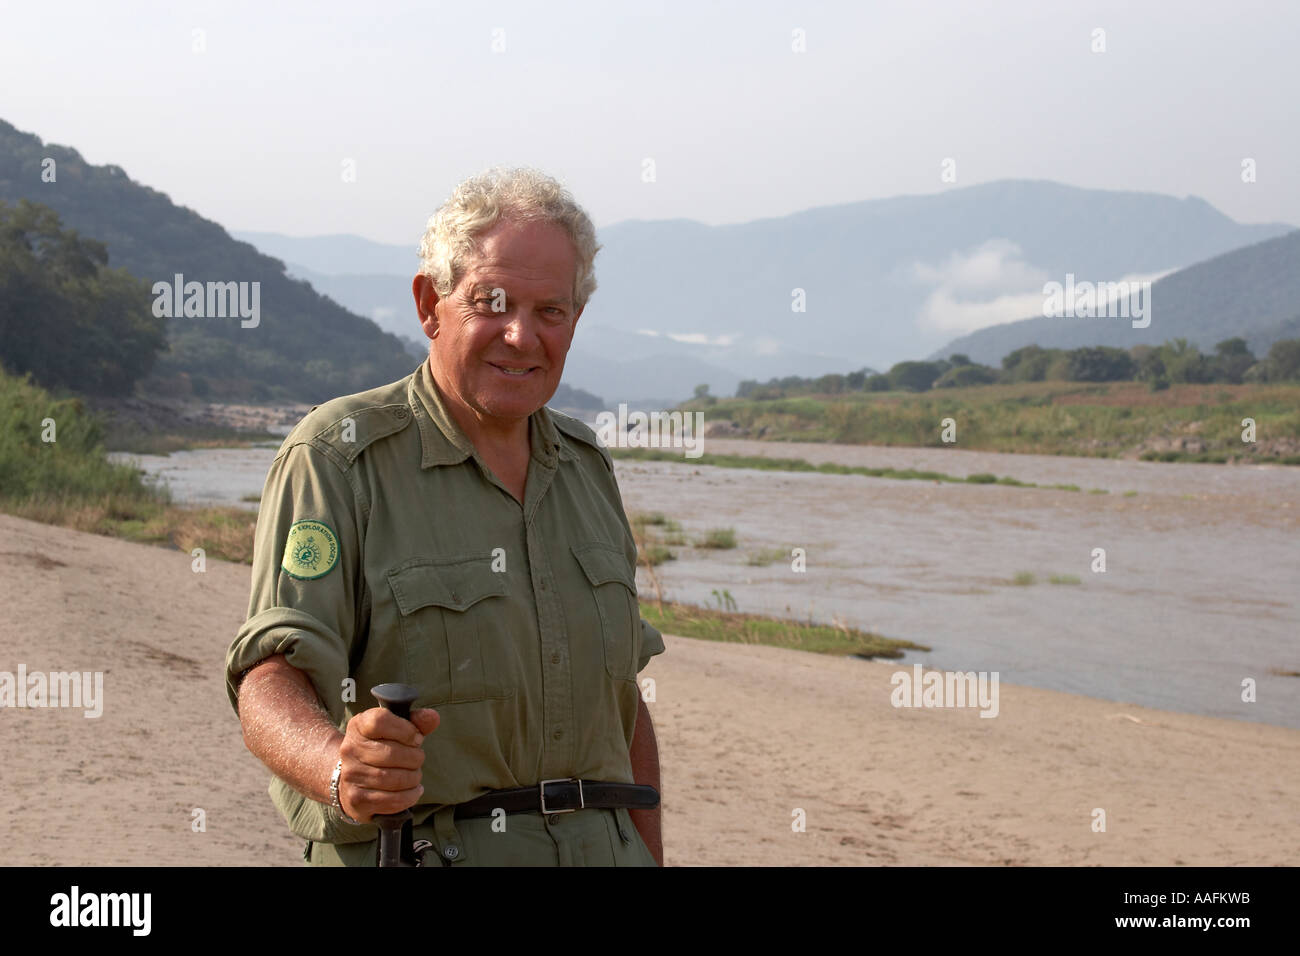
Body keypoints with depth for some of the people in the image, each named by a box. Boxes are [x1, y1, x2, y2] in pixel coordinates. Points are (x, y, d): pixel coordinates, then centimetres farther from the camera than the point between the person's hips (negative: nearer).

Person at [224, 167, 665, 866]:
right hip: (414, 851, -3)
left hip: (601, 848, 3)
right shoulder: (337, 457, -9)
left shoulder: (586, 467, 11)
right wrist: (337, 766, -39)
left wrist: (650, 856, 11)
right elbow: (271, 676, -20)